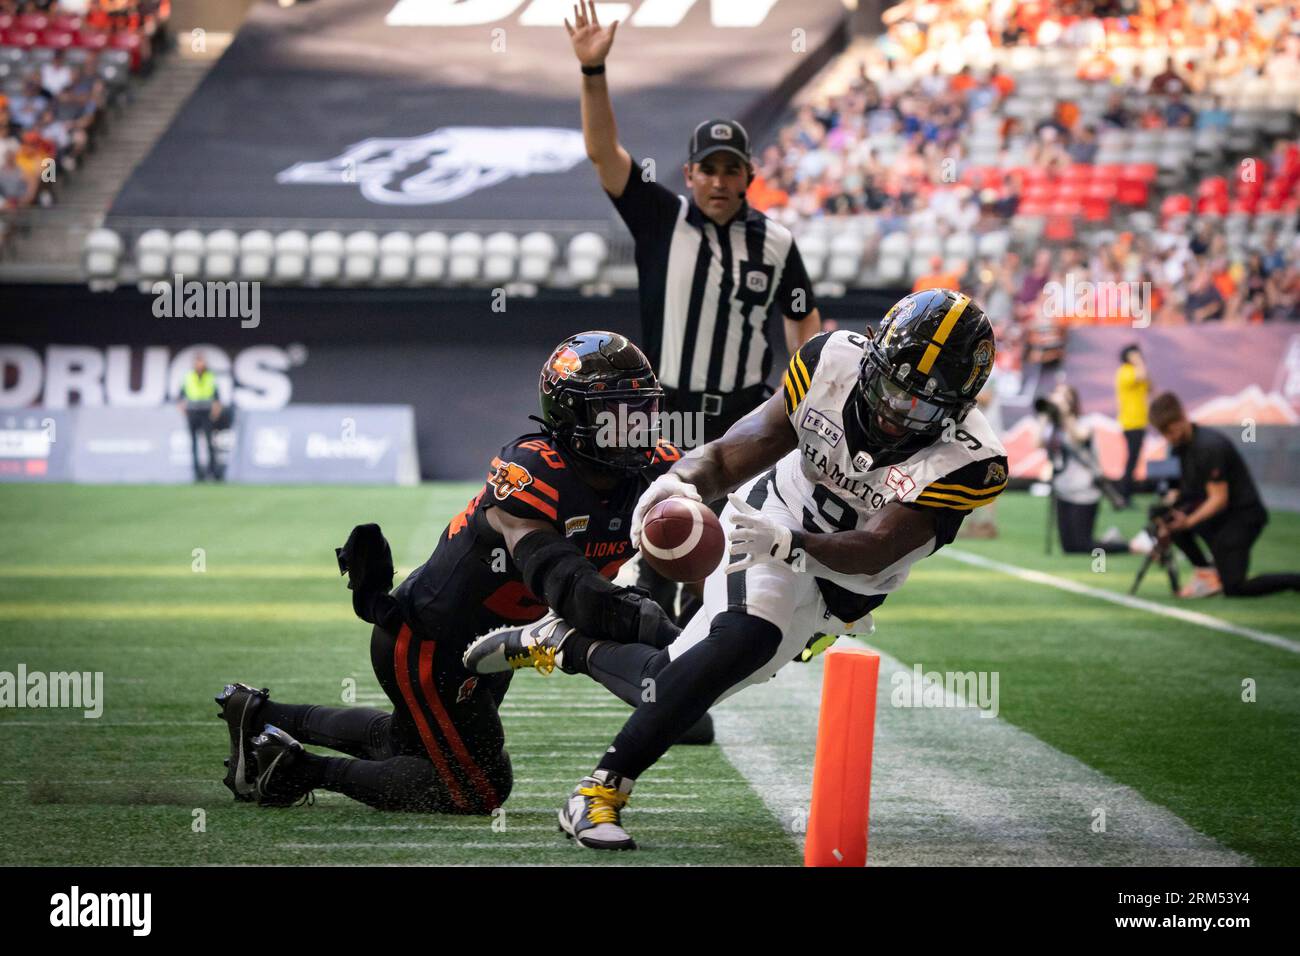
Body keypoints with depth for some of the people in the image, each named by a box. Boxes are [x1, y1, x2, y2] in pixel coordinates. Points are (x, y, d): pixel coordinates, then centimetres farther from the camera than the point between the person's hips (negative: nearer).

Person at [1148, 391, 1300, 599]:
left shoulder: (1209, 446, -23)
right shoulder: (1181, 444, 3)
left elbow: (1219, 499, -23)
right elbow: (1184, 489, 6)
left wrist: (1188, 521, -32)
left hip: (1244, 515, -8)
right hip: (1216, 514, 8)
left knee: (1233, 588, -16)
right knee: (1169, 515, -17)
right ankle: (1206, 571, -3)